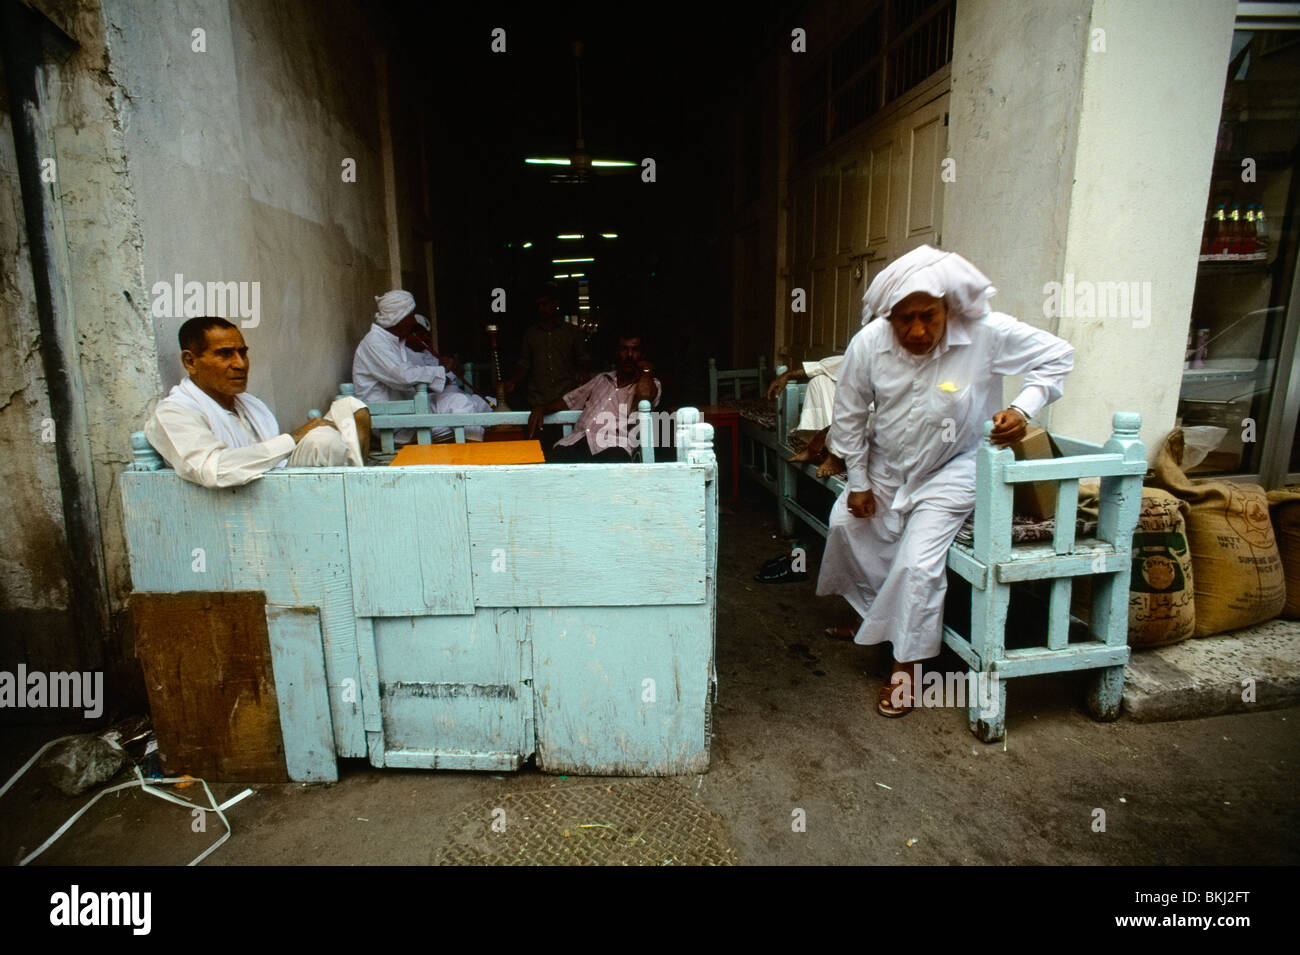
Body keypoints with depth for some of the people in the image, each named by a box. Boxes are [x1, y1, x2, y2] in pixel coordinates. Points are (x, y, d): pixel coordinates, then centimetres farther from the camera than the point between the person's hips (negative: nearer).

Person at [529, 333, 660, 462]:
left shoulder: (652, 384, 15)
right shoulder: (602, 378, 29)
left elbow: (643, 394, -10)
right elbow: (570, 400, 29)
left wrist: (646, 371, 9)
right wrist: (541, 409, 12)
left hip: (613, 447, -3)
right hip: (577, 442, 3)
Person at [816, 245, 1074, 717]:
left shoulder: (987, 334, -24)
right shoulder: (868, 344, -19)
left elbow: (1058, 355, -9)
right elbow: (849, 415, -6)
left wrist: (1024, 408, -26)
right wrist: (858, 481, -1)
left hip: (949, 471, -4)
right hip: (885, 465, 4)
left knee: (917, 563, -14)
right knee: (845, 521, 12)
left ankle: (906, 662, 8)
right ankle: (874, 612, 38)